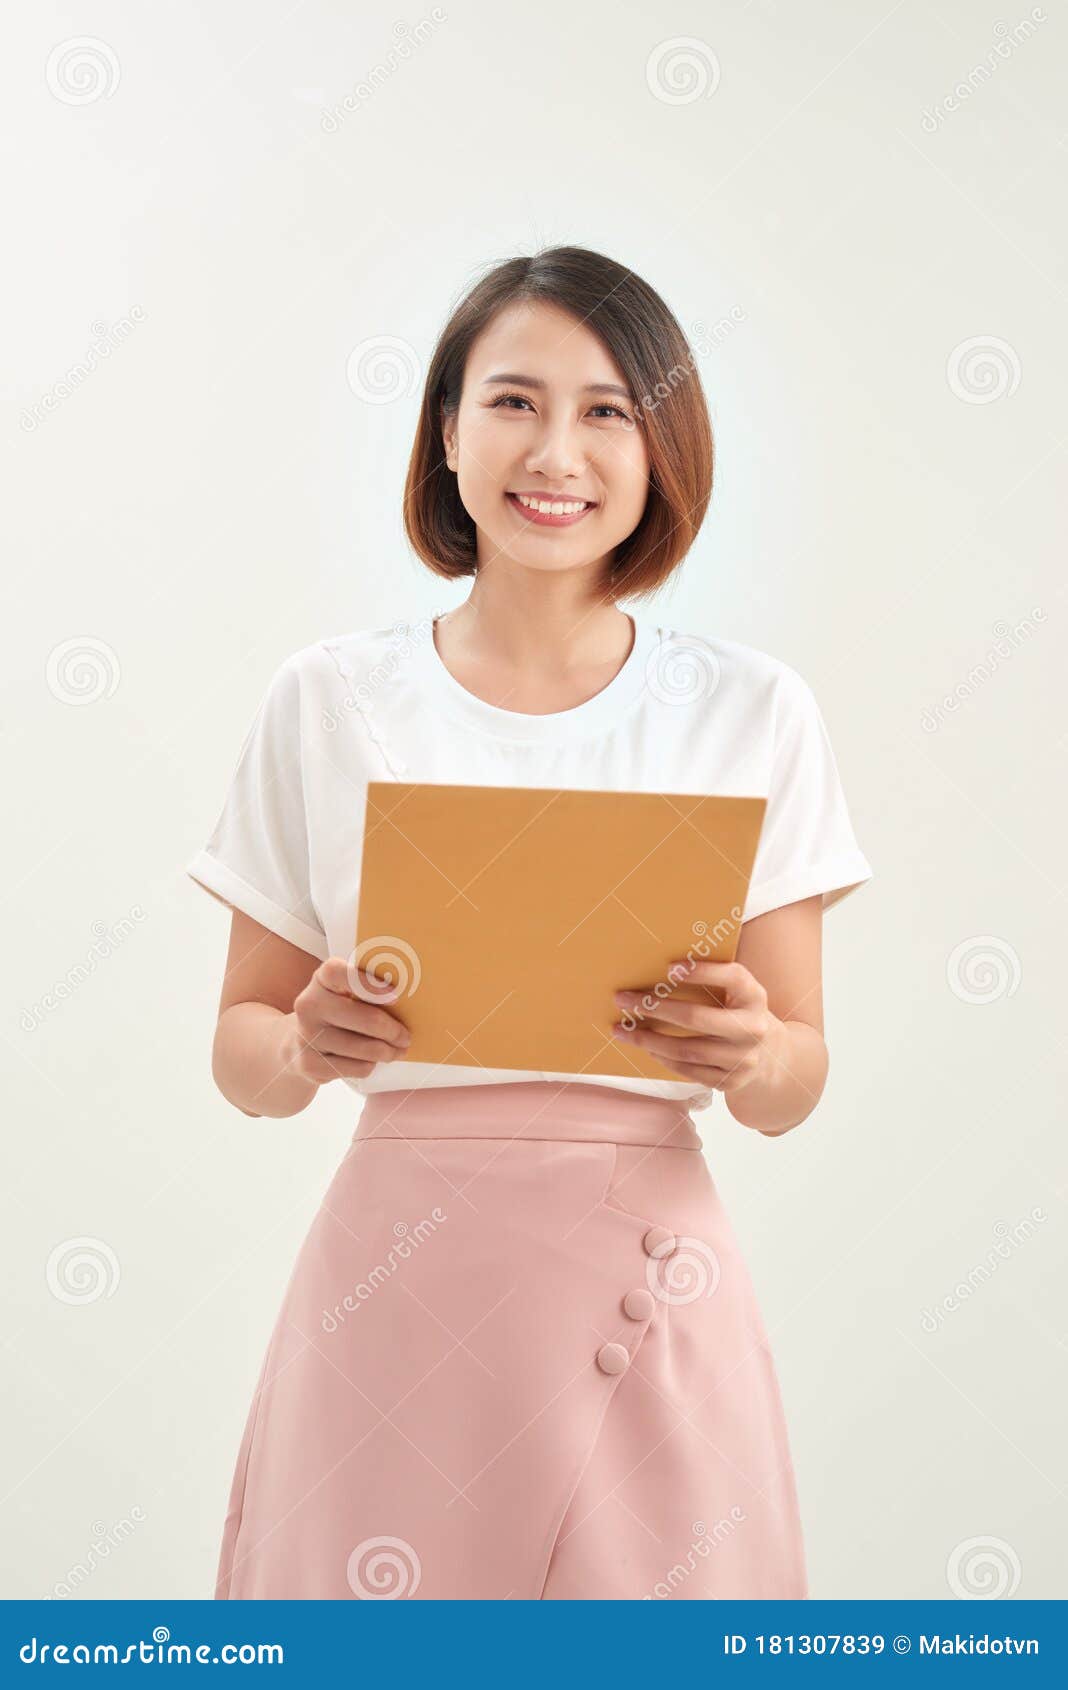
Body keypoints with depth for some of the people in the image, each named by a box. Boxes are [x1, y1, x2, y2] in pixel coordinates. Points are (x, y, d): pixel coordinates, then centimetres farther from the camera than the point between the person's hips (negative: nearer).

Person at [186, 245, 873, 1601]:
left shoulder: (752, 711, 1)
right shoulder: (328, 700, 1)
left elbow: (796, 1087, 3)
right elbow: (241, 1052, 5)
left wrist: (748, 1054, -18)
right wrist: (309, 1047, -16)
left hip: (647, 1290, 1)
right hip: (395, 1291, 0)